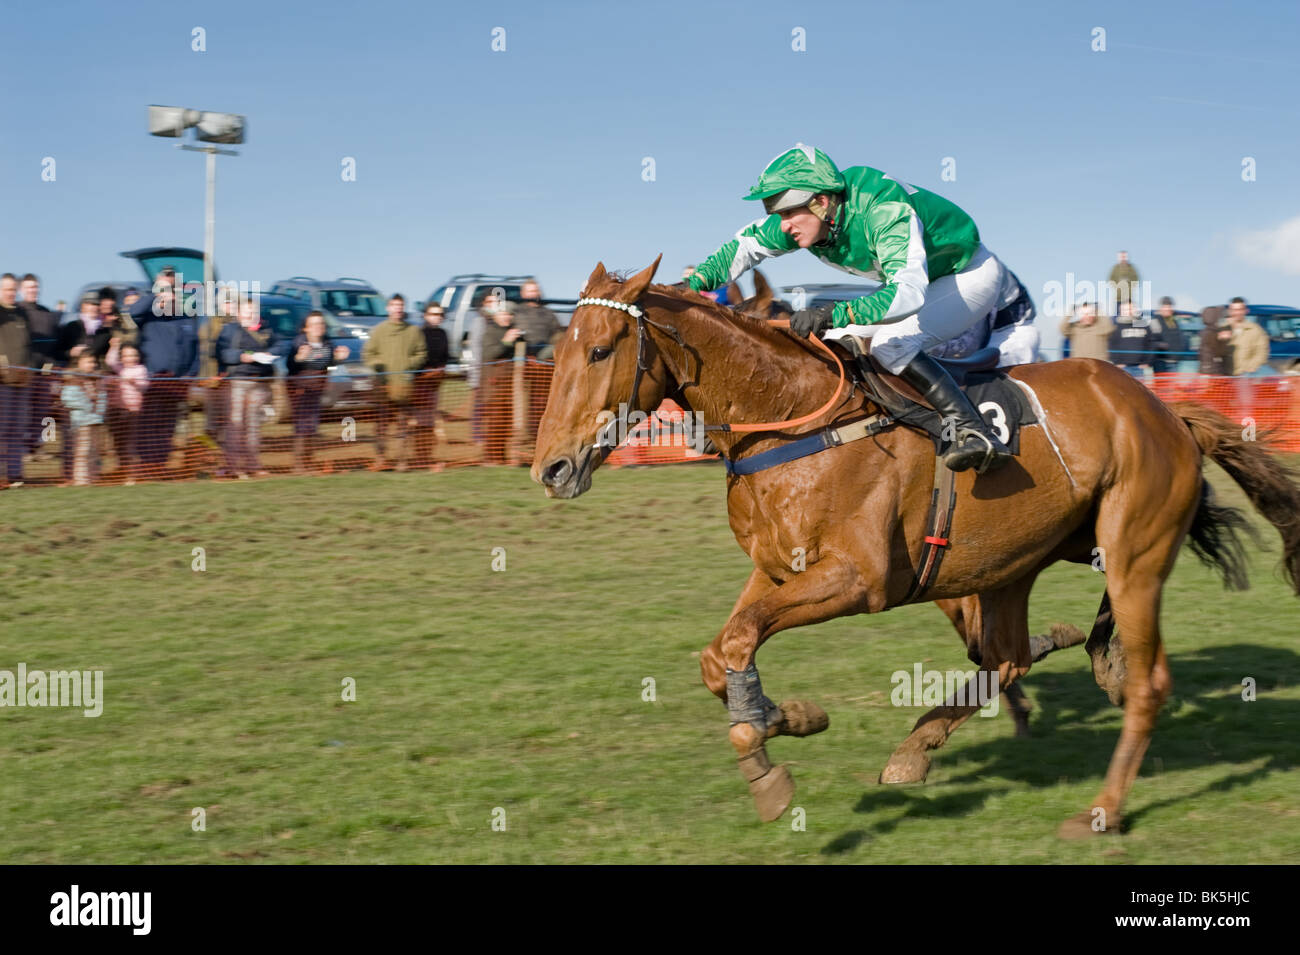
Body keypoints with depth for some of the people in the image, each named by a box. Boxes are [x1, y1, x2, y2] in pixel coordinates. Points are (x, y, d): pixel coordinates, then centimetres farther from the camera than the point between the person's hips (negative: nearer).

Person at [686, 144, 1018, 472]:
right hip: (906, 278, 9)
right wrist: (696, 282, -8)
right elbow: (747, 244, 5)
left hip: (971, 275, -9)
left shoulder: (886, 212, -38)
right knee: (837, 343, 0)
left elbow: (908, 293, -51)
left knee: (891, 345, -30)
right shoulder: (805, 219, -13)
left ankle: (976, 431, -34)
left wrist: (832, 314, -60)